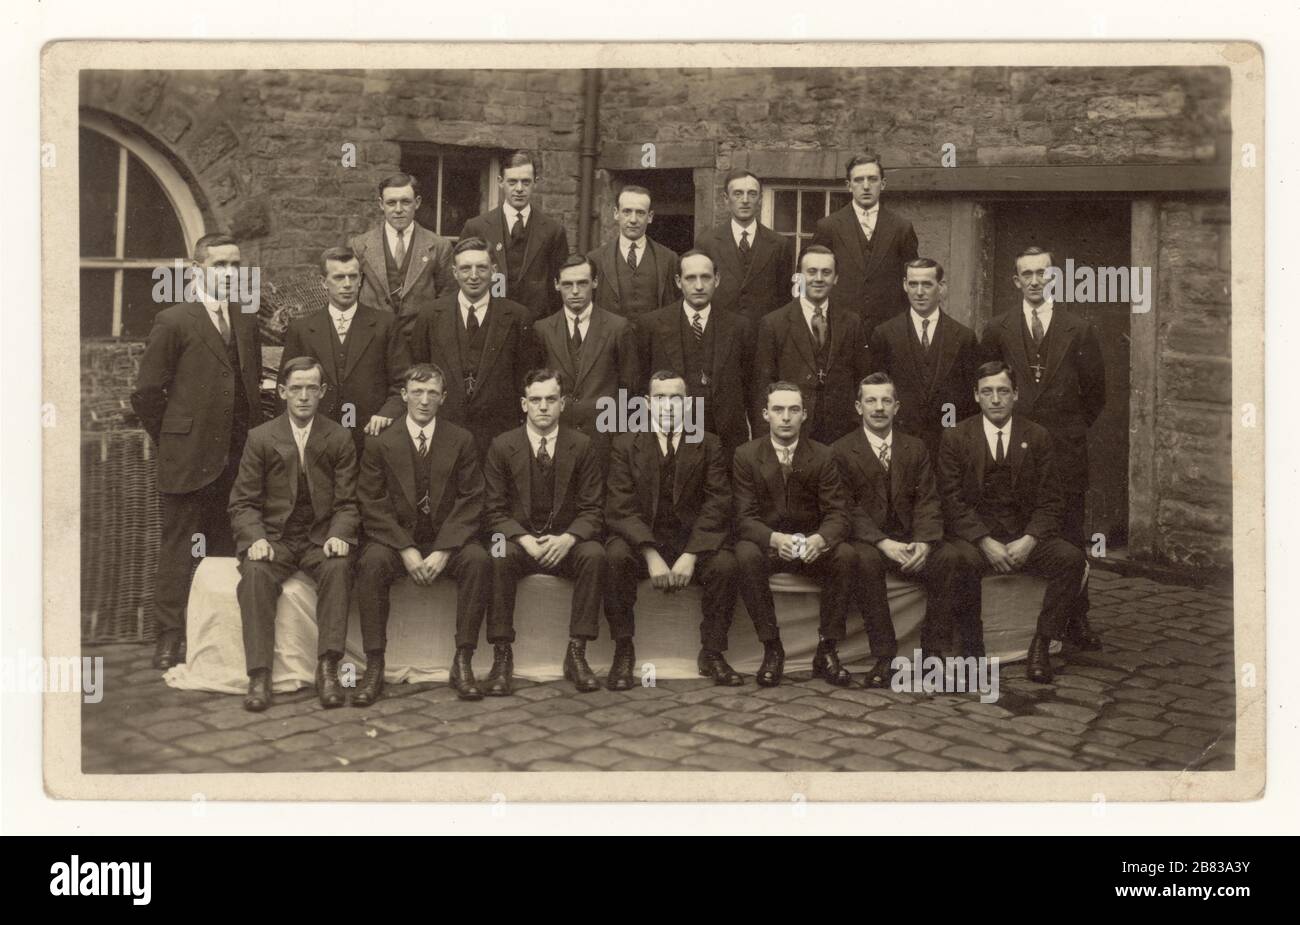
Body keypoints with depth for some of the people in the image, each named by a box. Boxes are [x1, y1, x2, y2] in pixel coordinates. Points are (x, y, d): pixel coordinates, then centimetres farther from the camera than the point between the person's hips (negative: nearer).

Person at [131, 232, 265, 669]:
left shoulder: (247, 321, 12)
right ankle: (171, 638, 9)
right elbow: (146, 393, -4)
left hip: (238, 459, 5)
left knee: (228, 549, 10)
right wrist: (171, 440, 0)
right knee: (178, 548, 3)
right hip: (188, 459, -5)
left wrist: (251, 437, 11)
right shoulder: (172, 322, -5)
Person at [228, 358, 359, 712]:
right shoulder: (260, 438, 5)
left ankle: (327, 669, -30)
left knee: (338, 567, -33)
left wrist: (338, 535, -16)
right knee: (255, 573, -31)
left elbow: (346, 503, 5)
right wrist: (256, 538, -16)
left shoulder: (339, 439, 6)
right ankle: (259, 676, -29)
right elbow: (243, 503, 4)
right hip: (272, 537, 0)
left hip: (321, 537, 0)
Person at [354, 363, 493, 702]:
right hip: (396, 541, 0)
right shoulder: (380, 443, 3)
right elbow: (372, 506, -3)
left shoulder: (461, 441, 5)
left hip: (447, 542, 1)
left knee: (478, 559, -30)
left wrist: (443, 551, -15)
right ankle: (374, 668, -27)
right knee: (372, 562, -32)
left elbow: (470, 502, -1)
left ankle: (463, 663, -23)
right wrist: (406, 551, -16)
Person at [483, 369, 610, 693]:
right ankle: (502, 655, -28)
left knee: (594, 554, -31)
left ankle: (576, 653, -25)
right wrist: (526, 541, -19)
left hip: (565, 542, 1)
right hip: (519, 541, 0)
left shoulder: (581, 445, 2)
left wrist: (566, 539, -19)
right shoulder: (502, 446, 1)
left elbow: (592, 509, 0)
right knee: (498, 554, -34)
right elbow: (495, 510, -1)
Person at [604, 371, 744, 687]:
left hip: (693, 540, 1)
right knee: (615, 556, -32)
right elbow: (620, 507, -6)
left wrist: (690, 556, -18)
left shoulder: (709, 446, 7)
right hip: (641, 540, 0)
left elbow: (716, 506, -3)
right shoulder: (626, 445, 5)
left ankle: (712, 655, -10)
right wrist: (651, 555, -21)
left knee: (724, 564, -29)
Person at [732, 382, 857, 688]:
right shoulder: (746, 456, -2)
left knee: (847, 556, -29)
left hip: (812, 545, 1)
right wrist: (774, 538, -31)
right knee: (746, 556, -35)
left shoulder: (823, 456, 1)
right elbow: (745, 516, -9)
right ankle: (772, 649, -22)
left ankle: (827, 651, -17)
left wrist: (820, 539, -30)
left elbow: (837, 513, -5)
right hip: (766, 542, -1)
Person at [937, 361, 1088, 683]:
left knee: (1072, 558, -25)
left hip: (1025, 537, 2)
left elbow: (1050, 500, 3)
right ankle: (972, 650, -19)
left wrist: (1028, 541, -15)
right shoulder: (955, 439, 3)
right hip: (974, 536, -2)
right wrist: (985, 542, -18)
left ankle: (1041, 645, -14)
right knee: (961, 561, -35)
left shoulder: (1038, 438, 7)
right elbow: (952, 500, -5)